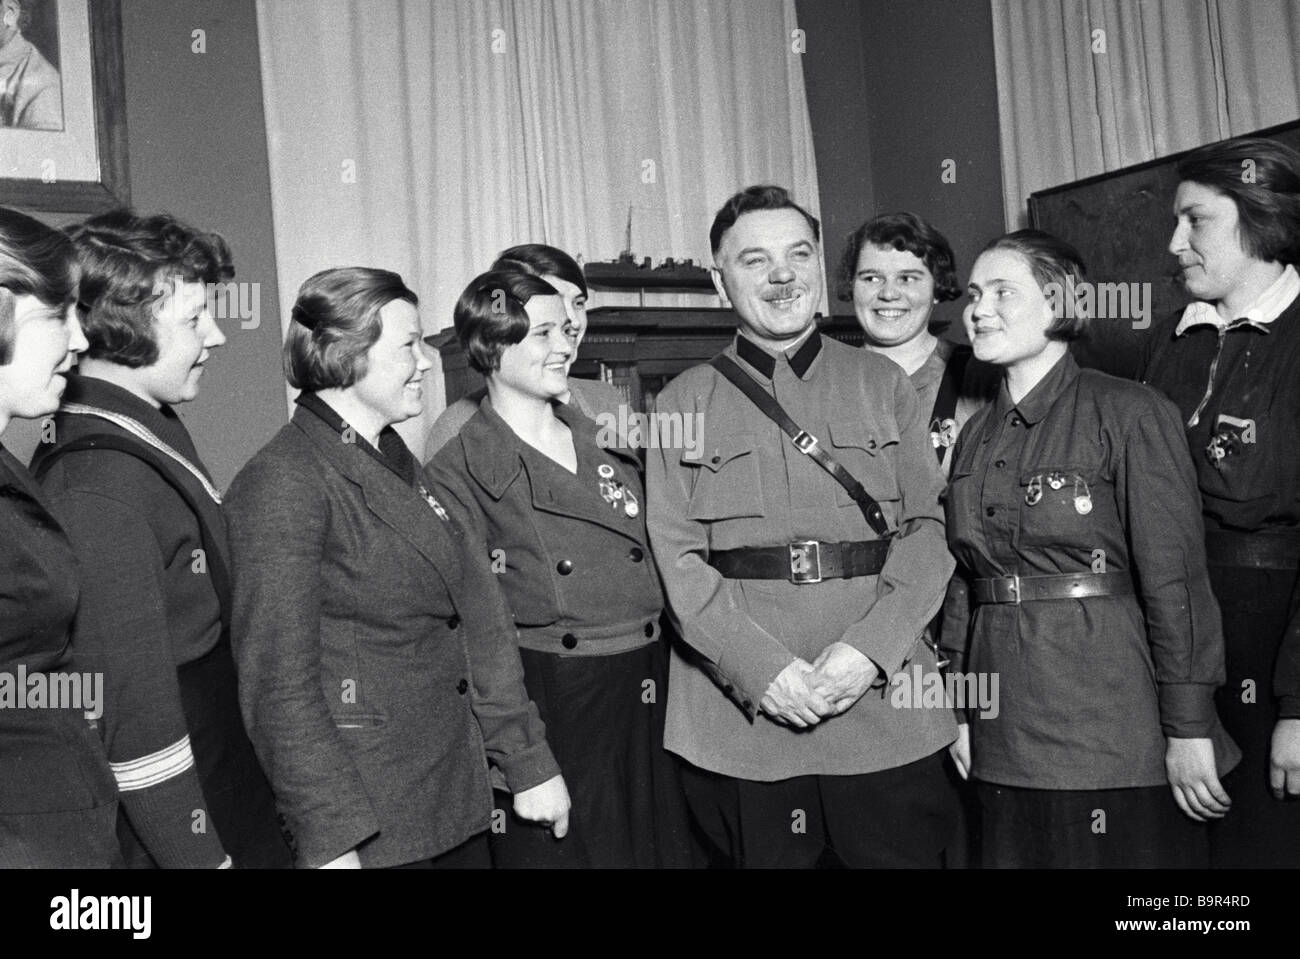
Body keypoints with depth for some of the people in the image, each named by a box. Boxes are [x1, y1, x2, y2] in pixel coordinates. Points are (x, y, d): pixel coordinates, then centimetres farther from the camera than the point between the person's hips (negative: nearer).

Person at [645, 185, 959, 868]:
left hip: (884, 702, 1)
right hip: (743, 716, -1)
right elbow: (678, 559, -1)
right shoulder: (683, 403, 6)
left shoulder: (882, 384, 10)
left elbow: (929, 525, 3)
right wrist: (763, 670, -12)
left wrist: (869, 648, -11)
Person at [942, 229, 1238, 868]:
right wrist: (960, 710, 9)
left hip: (1114, 734, -5)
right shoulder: (976, 436, 10)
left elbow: (1175, 581, -11)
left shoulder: (1129, 413, -8)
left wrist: (1190, 732, -13)